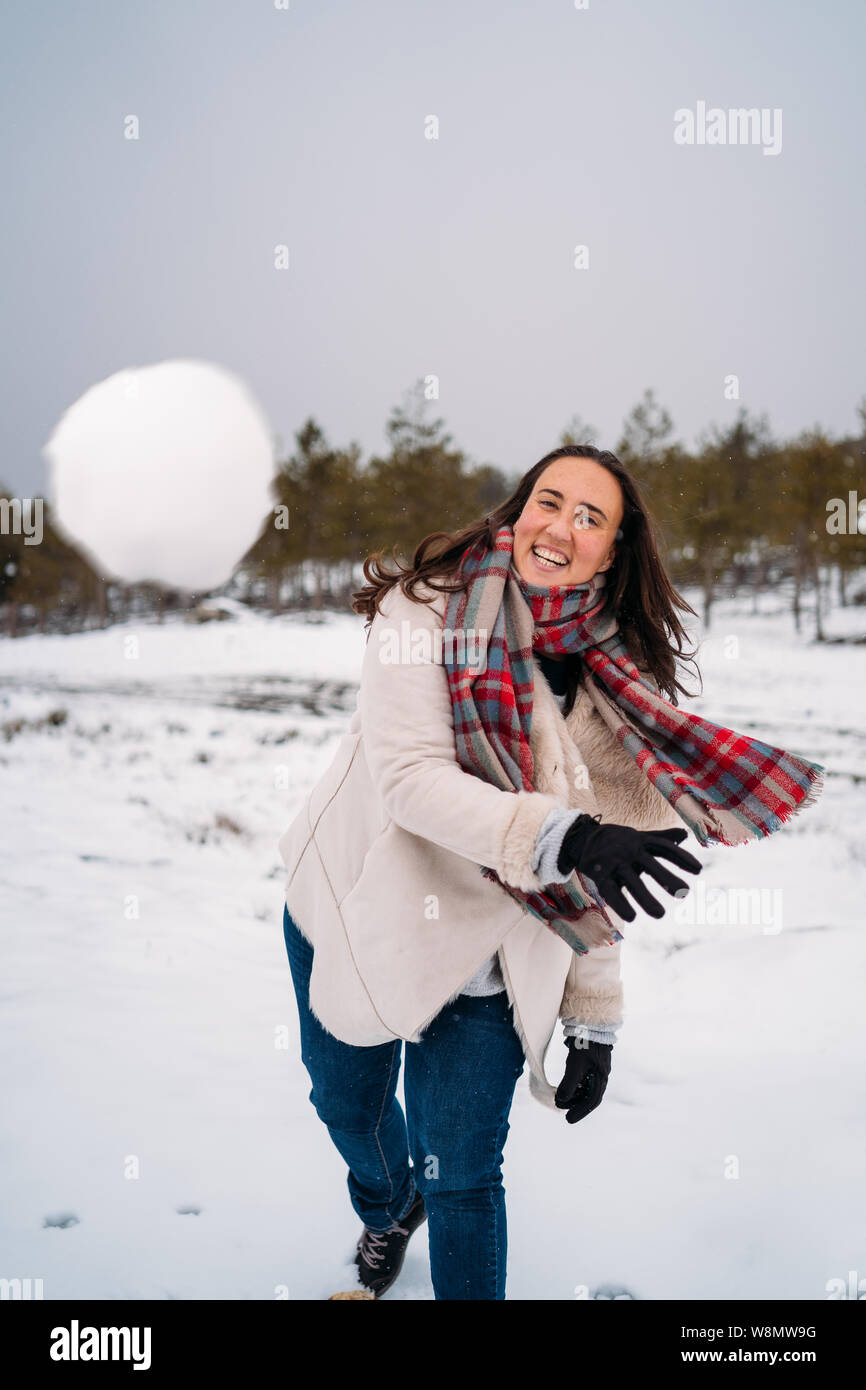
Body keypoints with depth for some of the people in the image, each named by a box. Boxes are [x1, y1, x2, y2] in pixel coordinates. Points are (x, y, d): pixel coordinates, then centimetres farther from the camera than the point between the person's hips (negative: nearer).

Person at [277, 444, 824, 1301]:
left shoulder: (618, 678, -7)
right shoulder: (428, 611, -17)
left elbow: (597, 881, -1)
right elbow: (409, 777, -28)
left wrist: (595, 1022, -2)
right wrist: (563, 837, -41)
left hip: (485, 971, 1)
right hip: (354, 918, 0)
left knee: (461, 1180, 0)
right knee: (346, 1105, 23)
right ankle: (386, 1207, 58)